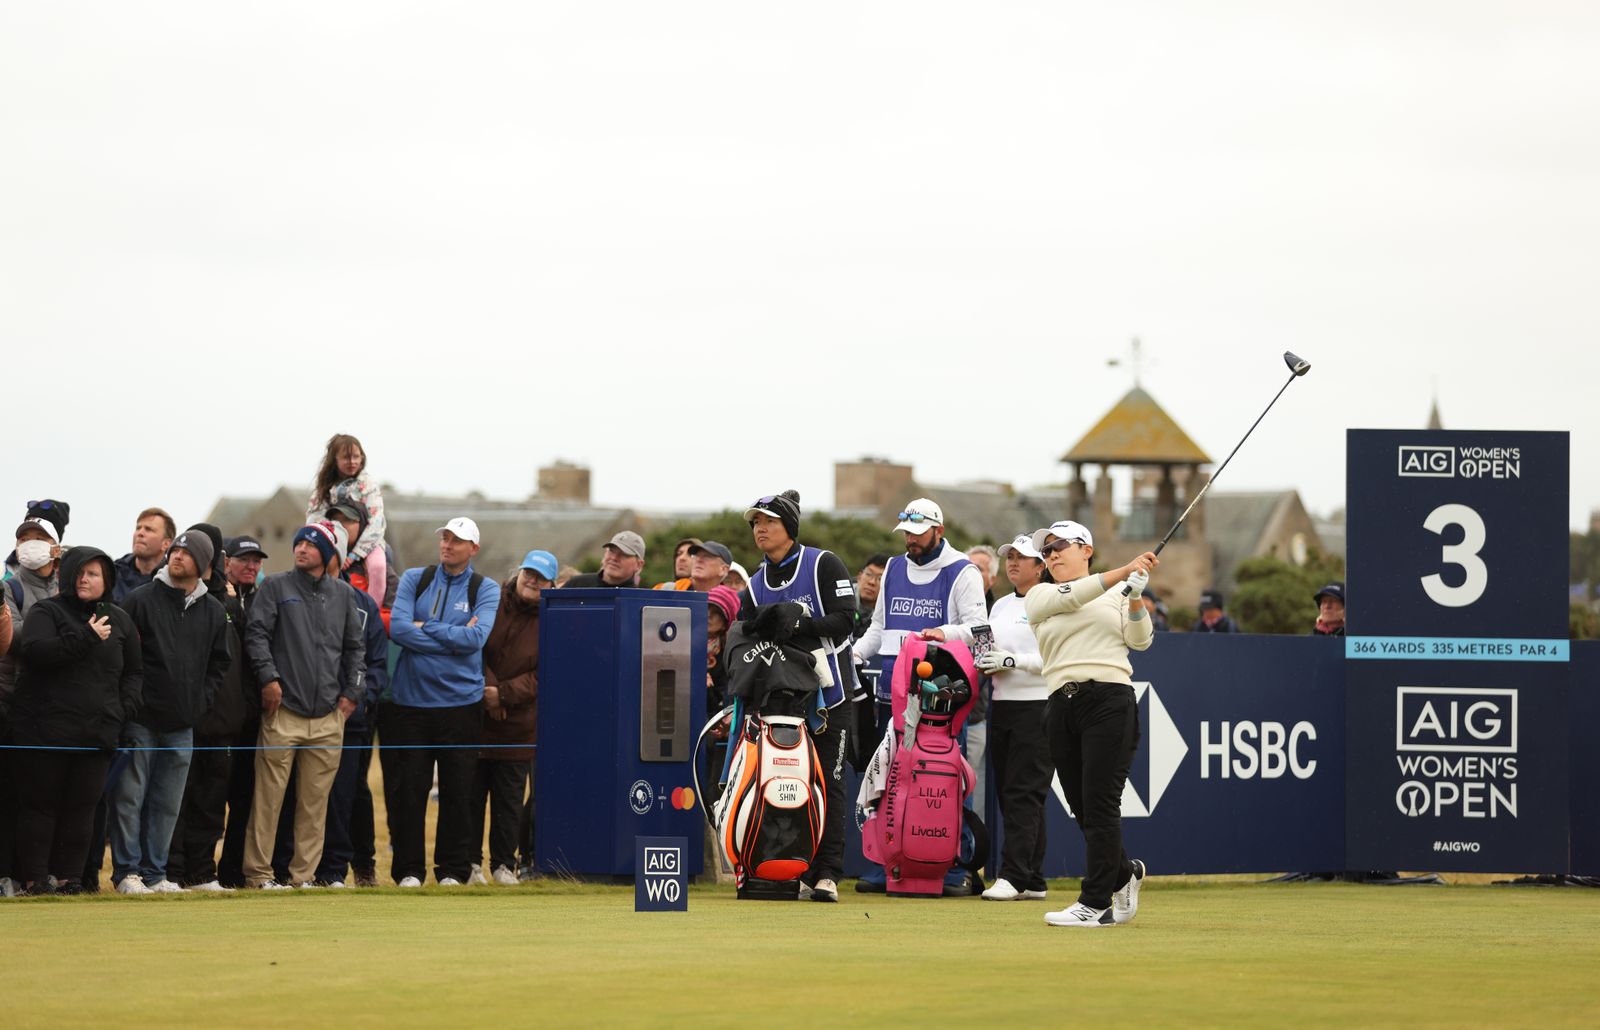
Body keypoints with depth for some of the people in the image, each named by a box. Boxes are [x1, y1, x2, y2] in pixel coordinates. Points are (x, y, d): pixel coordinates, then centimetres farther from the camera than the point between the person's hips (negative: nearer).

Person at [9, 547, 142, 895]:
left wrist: (125, 708, 5)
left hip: (97, 732, 4)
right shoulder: (47, 612, 0)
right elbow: (34, 650, -18)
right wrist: (87, 638, -20)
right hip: (46, 730, -4)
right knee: (40, 804, -1)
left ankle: (69, 876, 6)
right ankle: (34, 877, 2)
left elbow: (133, 671, 22)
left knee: (82, 807, 2)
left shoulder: (119, 620, 15)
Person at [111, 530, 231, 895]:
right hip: (141, 723, -4)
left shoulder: (213, 611, 9)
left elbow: (219, 663, 18)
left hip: (182, 726, 4)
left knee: (167, 804, 7)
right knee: (129, 799, -3)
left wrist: (201, 701, 6)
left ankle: (154, 873, 13)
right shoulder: (140, 600, -4)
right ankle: (127, 872, 1)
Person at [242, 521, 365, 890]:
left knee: (316, 800, 3)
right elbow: (256, 634, -1)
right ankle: (258, 872, -2)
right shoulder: (275, 587, 6)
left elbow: (355, 647, 19)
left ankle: (304, 873, 8)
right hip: (284, 710, -3)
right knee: (269, 796, -6)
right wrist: (268, 677, -12)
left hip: (329, 717, 3)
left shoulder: (344, 595, 15)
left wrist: (352, 692, 10)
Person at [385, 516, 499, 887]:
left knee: (458, 791, 3)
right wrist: (454, 637, -10)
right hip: (411, 700, 1)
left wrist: (426, 627, -9)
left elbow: (476, 637, -12)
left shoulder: (485, 590, 4)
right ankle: (408, 869, 7)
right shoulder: (414, 579, 8)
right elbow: (398, 627, -8)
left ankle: (453, 870, 10)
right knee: (410, 789, 1)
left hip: (461, 702, -1)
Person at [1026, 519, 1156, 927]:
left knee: (1100, 803, -11)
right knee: (1082, 807, 4)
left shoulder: (1117, 596, 15)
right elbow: (1070, 596, -6)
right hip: (1062, 707, 3)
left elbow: (1140, 640, 4)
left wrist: (1135, 600, -14)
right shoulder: (1039, 597, 15)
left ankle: (1096, 903, -10)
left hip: (1109, 701, -3)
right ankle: (1124, 873, 29)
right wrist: (1123, 572, -16)